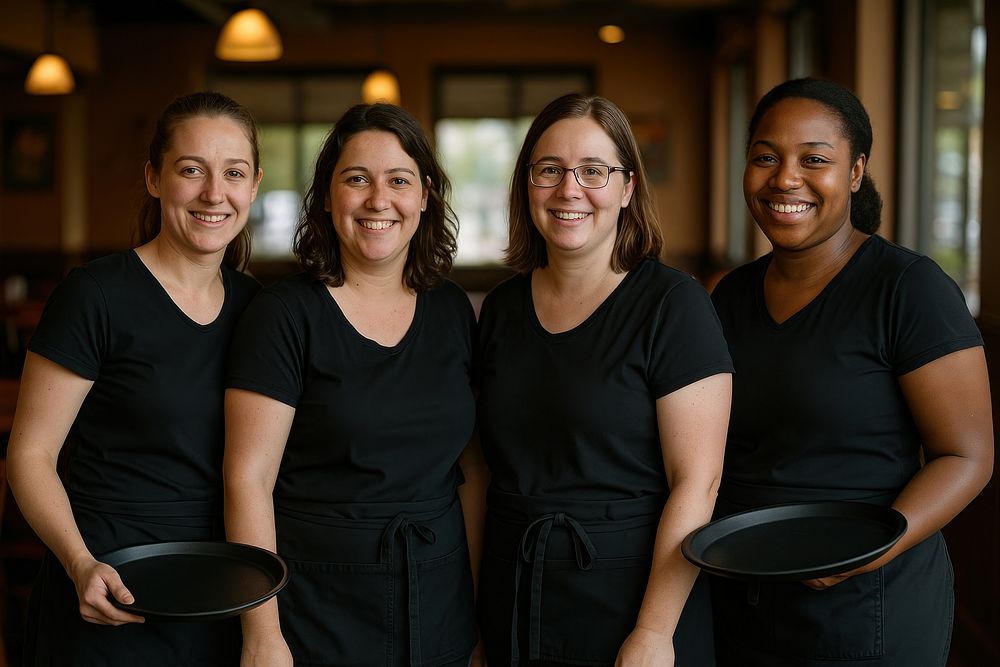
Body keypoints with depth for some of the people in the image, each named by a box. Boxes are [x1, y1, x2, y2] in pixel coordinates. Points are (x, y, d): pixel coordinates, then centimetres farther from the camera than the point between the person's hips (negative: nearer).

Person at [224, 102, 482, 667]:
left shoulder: (452, 311, 5)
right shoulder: (286, 314, -10)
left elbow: (470, 462, 11)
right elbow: (249, 479, -13)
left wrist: (483, 599, 7)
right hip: (317, 610, -4)